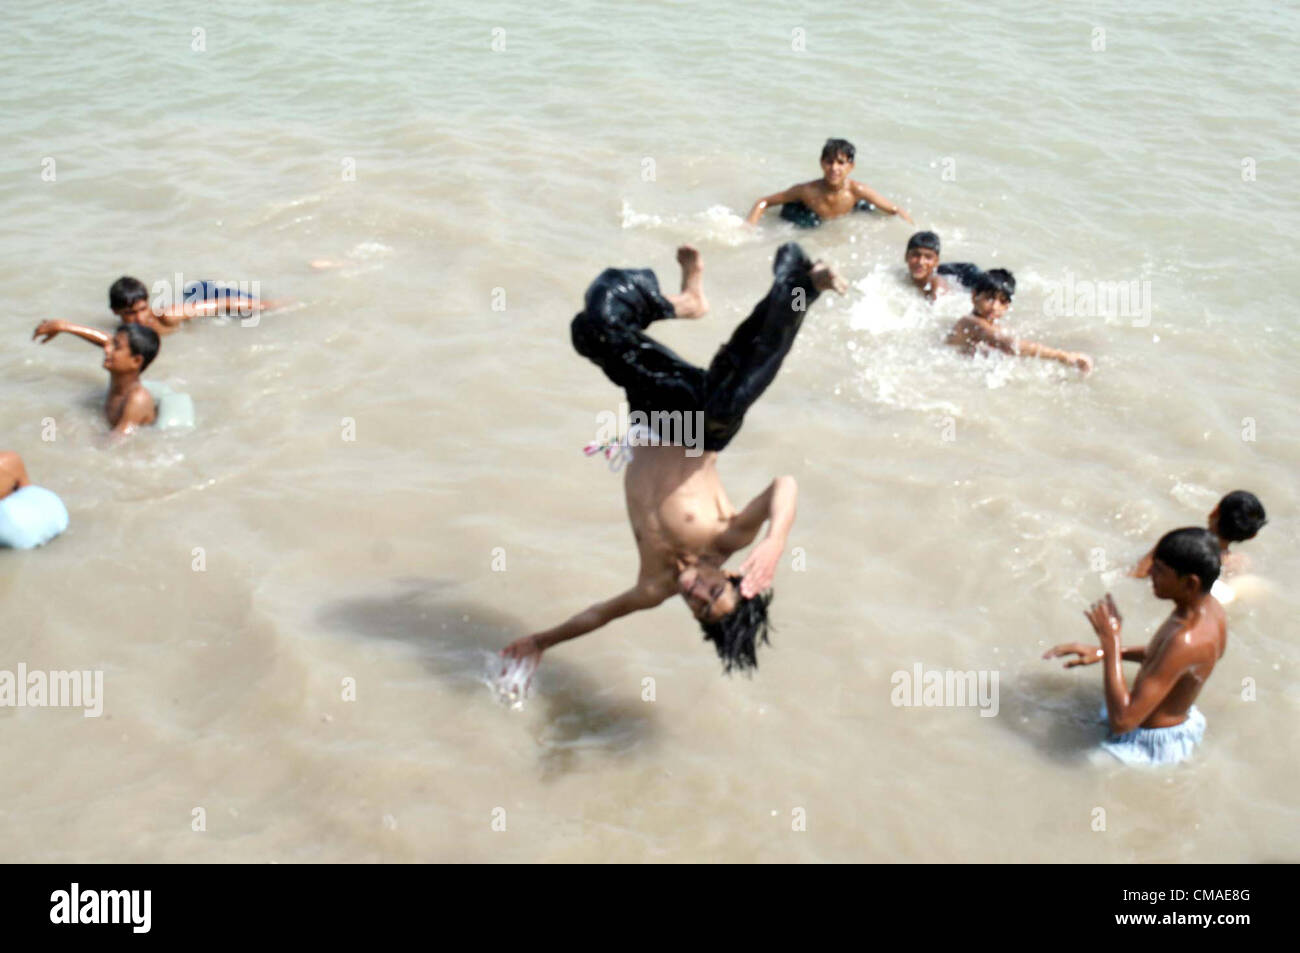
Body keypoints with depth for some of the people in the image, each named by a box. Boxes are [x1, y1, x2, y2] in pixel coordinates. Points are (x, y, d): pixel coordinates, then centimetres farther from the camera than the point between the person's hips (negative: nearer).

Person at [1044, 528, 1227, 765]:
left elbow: (1122, 721, -36)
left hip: (1149, 744, -9)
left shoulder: (1187, 641, -36)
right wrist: (1104, 652, 6)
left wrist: (1110, 641, -30)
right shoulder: (1207, 607, -8)